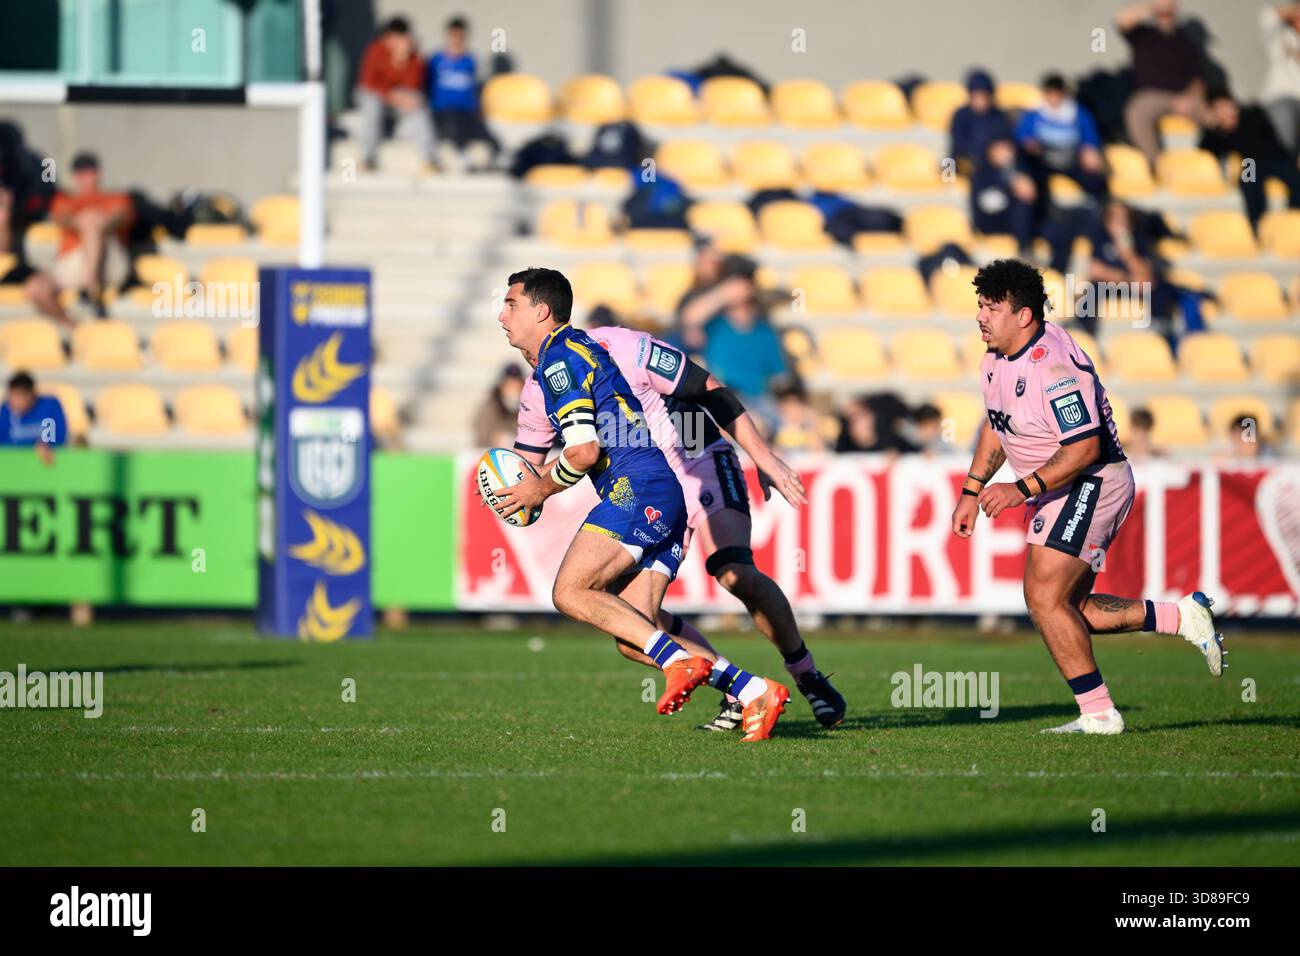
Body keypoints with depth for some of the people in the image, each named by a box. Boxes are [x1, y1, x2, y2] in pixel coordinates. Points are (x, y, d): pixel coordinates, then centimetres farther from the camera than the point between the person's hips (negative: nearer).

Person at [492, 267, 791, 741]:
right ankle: (754, 692, -10)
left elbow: (585, 451, -12)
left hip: (639, 488, -10)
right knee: (633, 633, -1)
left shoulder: (560, 356, -4)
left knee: (570, 591, -16)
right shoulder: (580, 351, 28)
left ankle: (680, 662, -25)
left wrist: (541, 489, 3)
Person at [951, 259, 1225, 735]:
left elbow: (1085, 448, -29)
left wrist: (1021, 490, -30)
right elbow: (997, 427, 23)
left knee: (1044, 597, -17)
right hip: (1058, 494, 10)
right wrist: (971, 491, 17)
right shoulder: (996, 361, 6)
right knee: (1069, 610, 10)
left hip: (1091, 484, -10)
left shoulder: (1052, 367, -25)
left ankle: (1098, 714, -10)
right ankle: (1183, 617, 17)